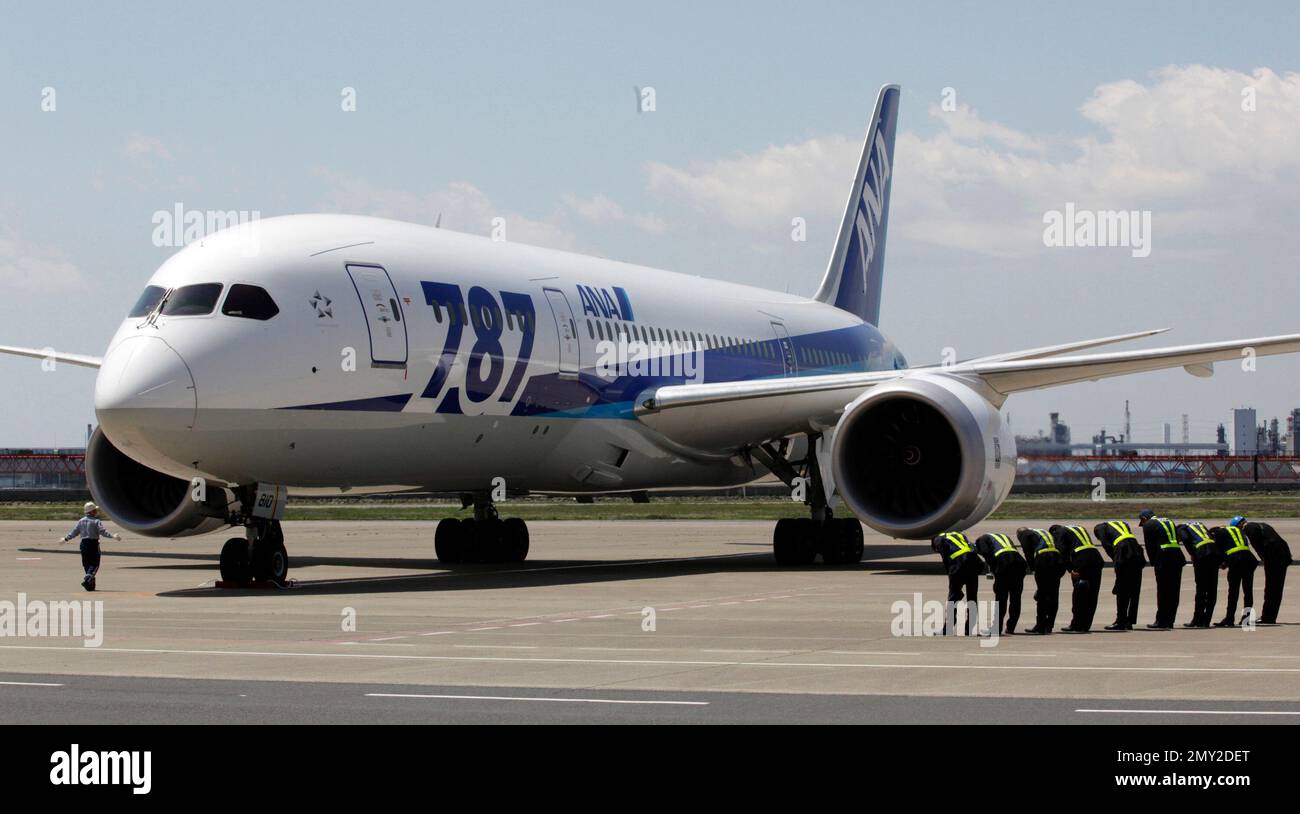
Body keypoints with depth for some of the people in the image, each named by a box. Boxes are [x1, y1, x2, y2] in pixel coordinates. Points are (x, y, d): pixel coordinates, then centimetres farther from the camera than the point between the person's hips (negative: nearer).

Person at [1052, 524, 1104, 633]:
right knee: (1091, 596, 11)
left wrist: (1070, 570, -11)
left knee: (1078, 595, 2)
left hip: (1081, 559, -6)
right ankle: (1086, 625, 17)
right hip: (1096, 557, 6)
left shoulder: (1059, 532, 11)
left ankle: (1076, 626, 5)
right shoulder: (1080, 529, 32)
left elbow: (1062, 551, -6)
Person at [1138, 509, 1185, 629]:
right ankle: (1169, 622, 13)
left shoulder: (1148, 525, 2)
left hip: (1164, 557, -7)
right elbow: (1177, 540, 19)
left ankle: (1161, 622, -1)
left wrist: (1154, 563, 8)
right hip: (1178, 556, 7)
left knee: (1162, 591, -2)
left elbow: (1149, 546, -2)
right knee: (1173, 591, 10)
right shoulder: (1169, 522, 23)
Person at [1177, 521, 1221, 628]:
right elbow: (1214, 538, 20)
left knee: (1201, 589, -1)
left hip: (1202, 555, -5)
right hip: (1215, 554, 5)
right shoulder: (1200, 525, 32)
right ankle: (1206, 621, 11)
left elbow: (1185, 539, -9)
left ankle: (1197, 620, 1)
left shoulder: (1181, 529, 14)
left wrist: (1192, 554, 2)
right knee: (1212, 590, 9)